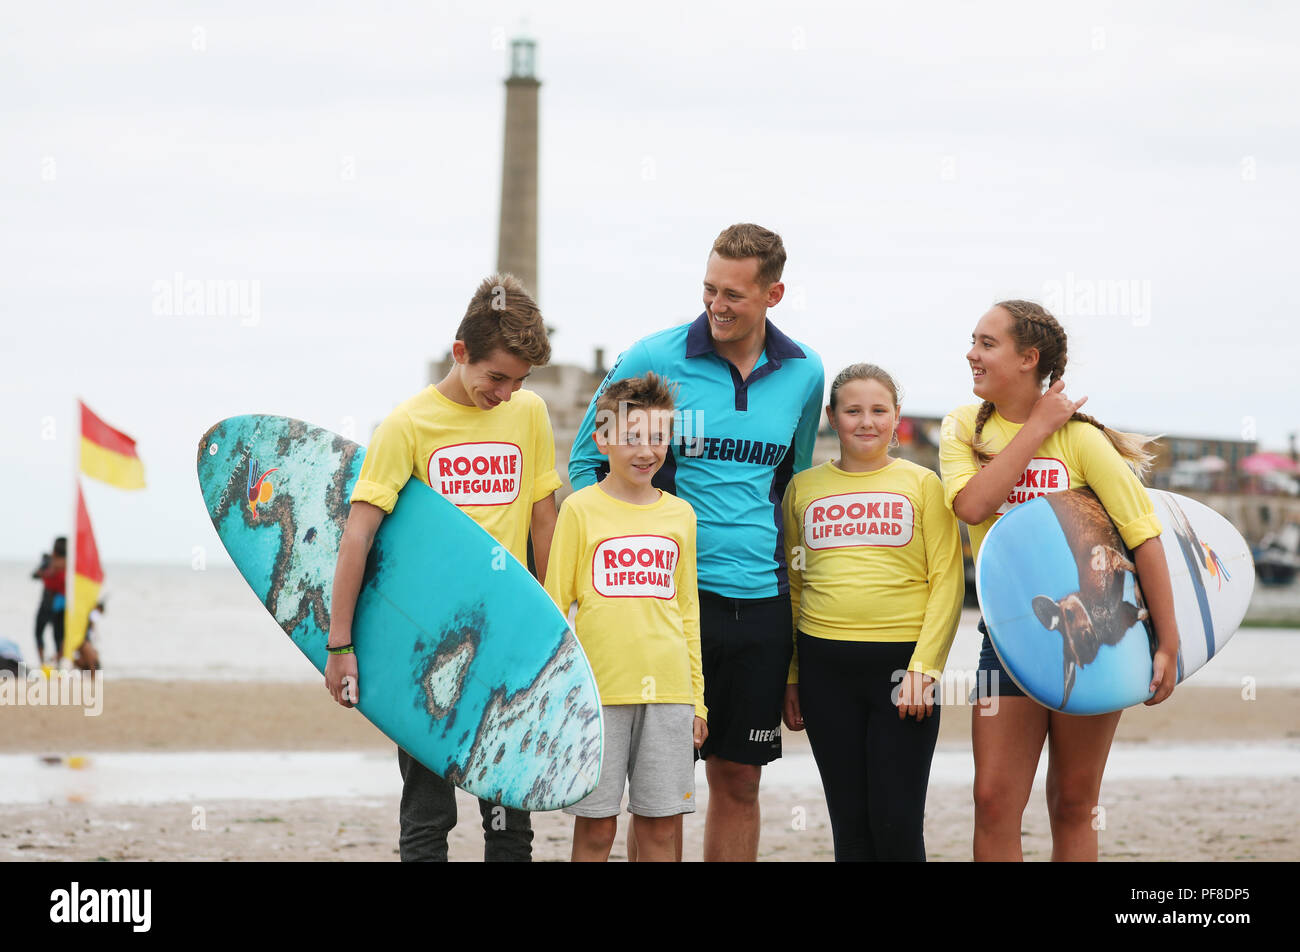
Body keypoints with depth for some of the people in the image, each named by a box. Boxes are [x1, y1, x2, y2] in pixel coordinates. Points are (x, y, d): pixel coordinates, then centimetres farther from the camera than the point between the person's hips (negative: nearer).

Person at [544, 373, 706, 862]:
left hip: (668, 690, 3)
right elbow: (554, 606, 3)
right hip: (599, 688, -3)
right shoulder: (581, 509, 1)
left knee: (661, 826, 4)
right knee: (596, 824, 1)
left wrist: (697, 698, 13)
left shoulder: (681, 515, 11)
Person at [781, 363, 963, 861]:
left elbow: (948, 582, 1)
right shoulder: (803, 487, 12)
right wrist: (789, 678, 11)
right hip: (825, 665, 2)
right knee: (849, 822, 4)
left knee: (897, 822, -7)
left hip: (902, 659, -2)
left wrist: (923, 668, -9)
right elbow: (792, 585, 16)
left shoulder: (922, 484, 5)